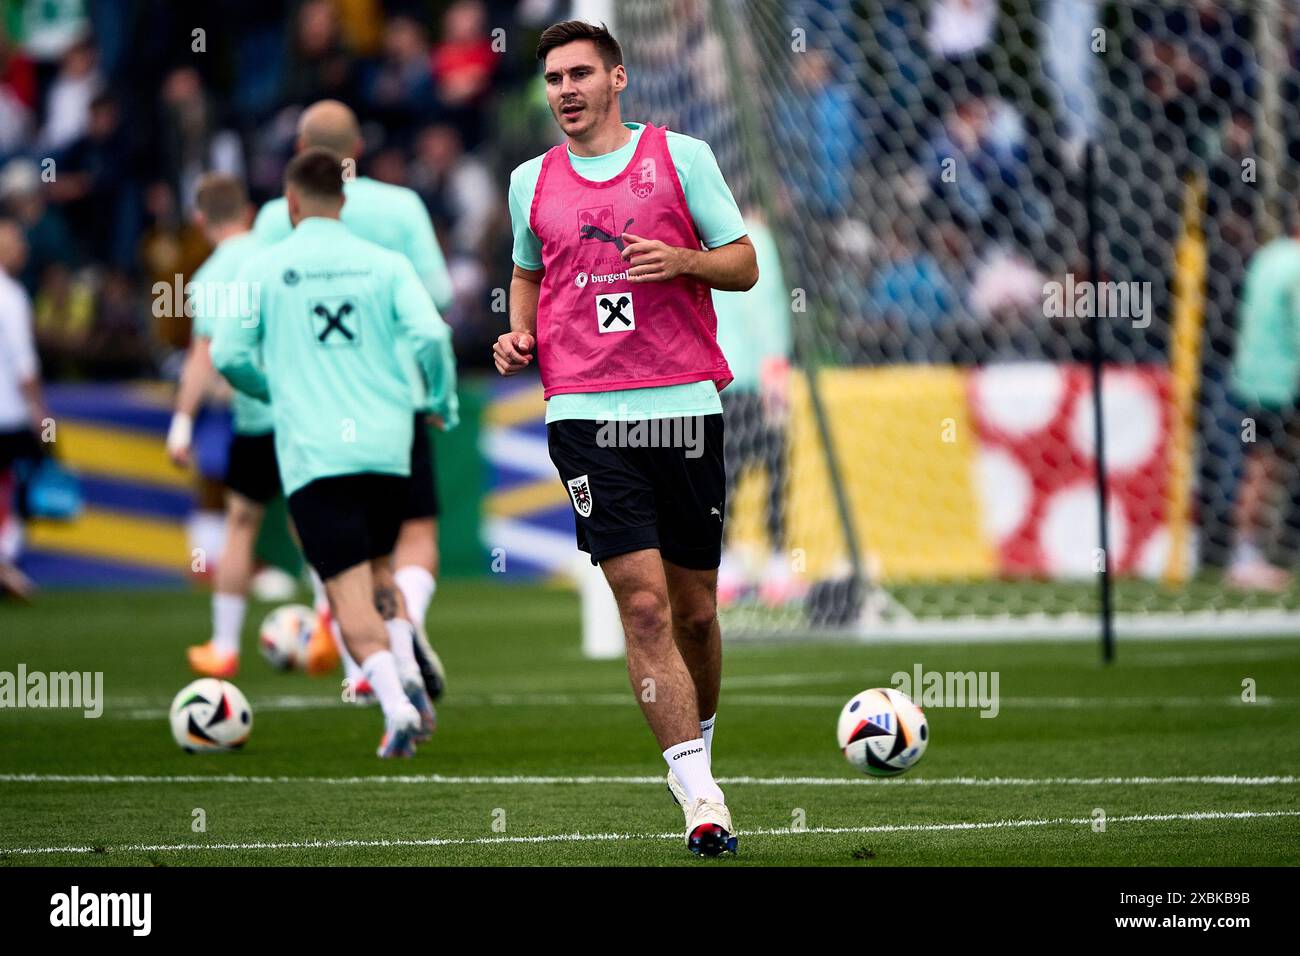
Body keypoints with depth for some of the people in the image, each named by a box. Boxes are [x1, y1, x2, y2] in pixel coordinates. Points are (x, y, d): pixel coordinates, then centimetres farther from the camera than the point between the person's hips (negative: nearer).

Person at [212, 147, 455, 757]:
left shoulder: (264, 269, 2)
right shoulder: (384, 264, 6)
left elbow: (229, 357, -1)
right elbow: (430, 335, -7)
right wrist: (439, 397, 12)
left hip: (313, 452, -3)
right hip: (387, 446, 3)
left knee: (349, 589, -3)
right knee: (379, 571, 22)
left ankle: (396, 707, -21)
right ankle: (407, 674, -1)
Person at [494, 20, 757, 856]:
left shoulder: (680, 155, 5)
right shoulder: (532, 182, 13)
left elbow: (744, 263, 6)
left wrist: (683, 260, -13)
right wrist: (520, 335, 10)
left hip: (684, 405, 0)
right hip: (585, 412, 0)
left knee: (695, 609, 6)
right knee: (643, 602, -12)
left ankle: (698, 744, 32)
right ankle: (700, 796, -15)